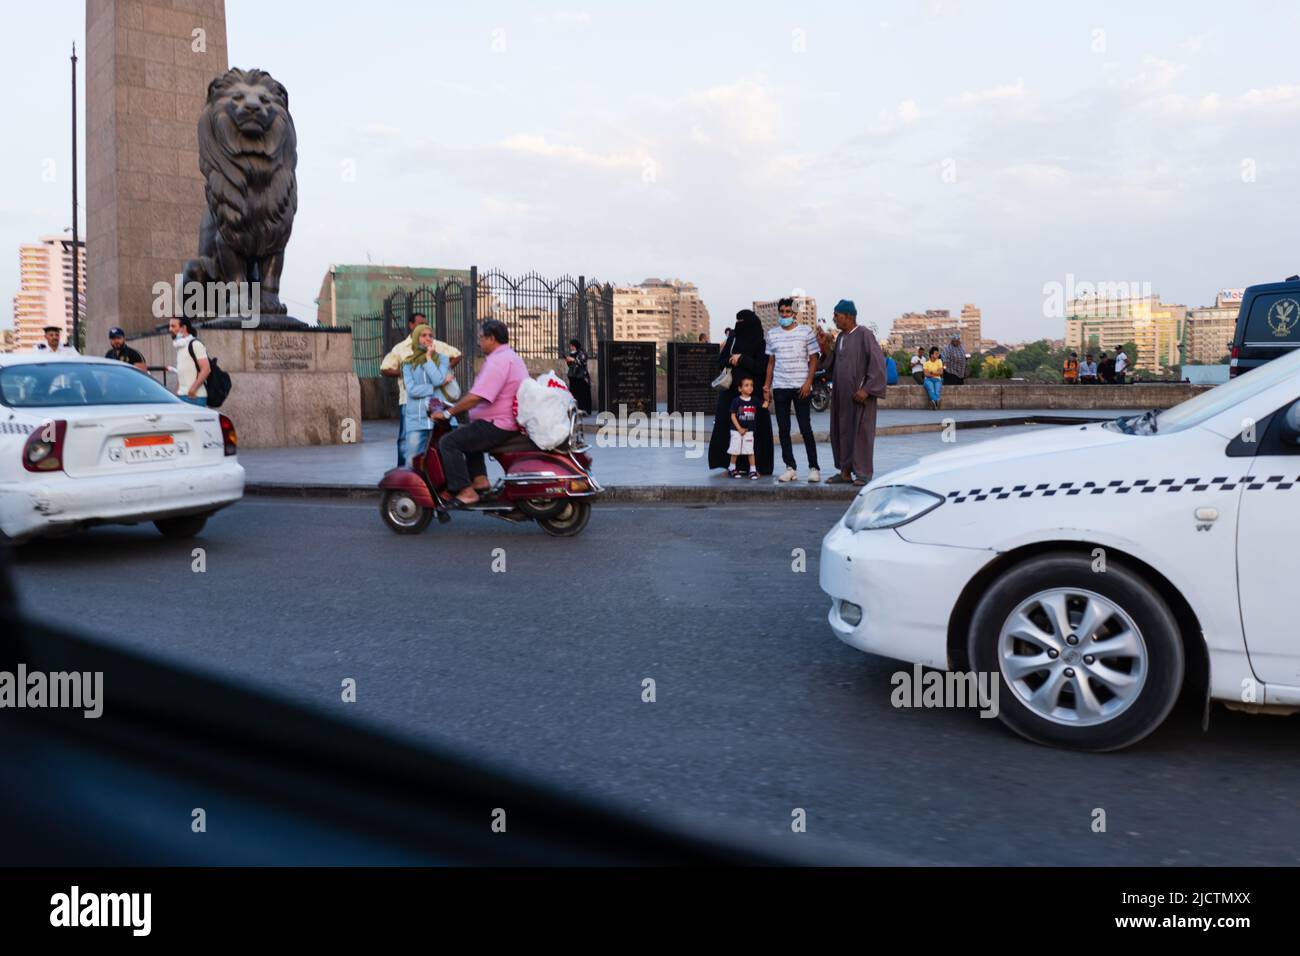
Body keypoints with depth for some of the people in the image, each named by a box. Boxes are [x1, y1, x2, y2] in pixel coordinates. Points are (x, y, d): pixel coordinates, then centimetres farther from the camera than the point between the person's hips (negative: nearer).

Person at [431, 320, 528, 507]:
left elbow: (476, 397, -25)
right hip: (512, 421, 11)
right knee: (469, 437, 31)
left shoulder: (497, 360, -17)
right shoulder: (512, 356, 18)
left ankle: (466, 492, -12)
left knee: (448, 442, -9)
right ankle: (479, 479, 18)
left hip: (498, 426, -11)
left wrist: (448, 413, -16)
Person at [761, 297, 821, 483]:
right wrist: (766, 387, 9)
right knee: (783, 429, 4)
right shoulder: (771, 334, 10)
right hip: (779, 387, 4)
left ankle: (814, 467, 4)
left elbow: (813, 359, 0)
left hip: (801, 387, -3)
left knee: (805, 428, -4)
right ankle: (790, 467, 10)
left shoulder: (805, 332, 0)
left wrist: (808, 382, -11)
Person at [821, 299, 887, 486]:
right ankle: (845, 472, 17)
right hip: (841, 394, 8)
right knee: (842, 432, 9)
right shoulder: (841, 337, 12)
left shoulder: (864, 335, -11)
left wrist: (866, 389, -19)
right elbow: (833, 364, 18)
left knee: (861, 432, -2)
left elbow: (878, 363, -15)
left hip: (859, 394, -7)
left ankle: (863, 473, 5)